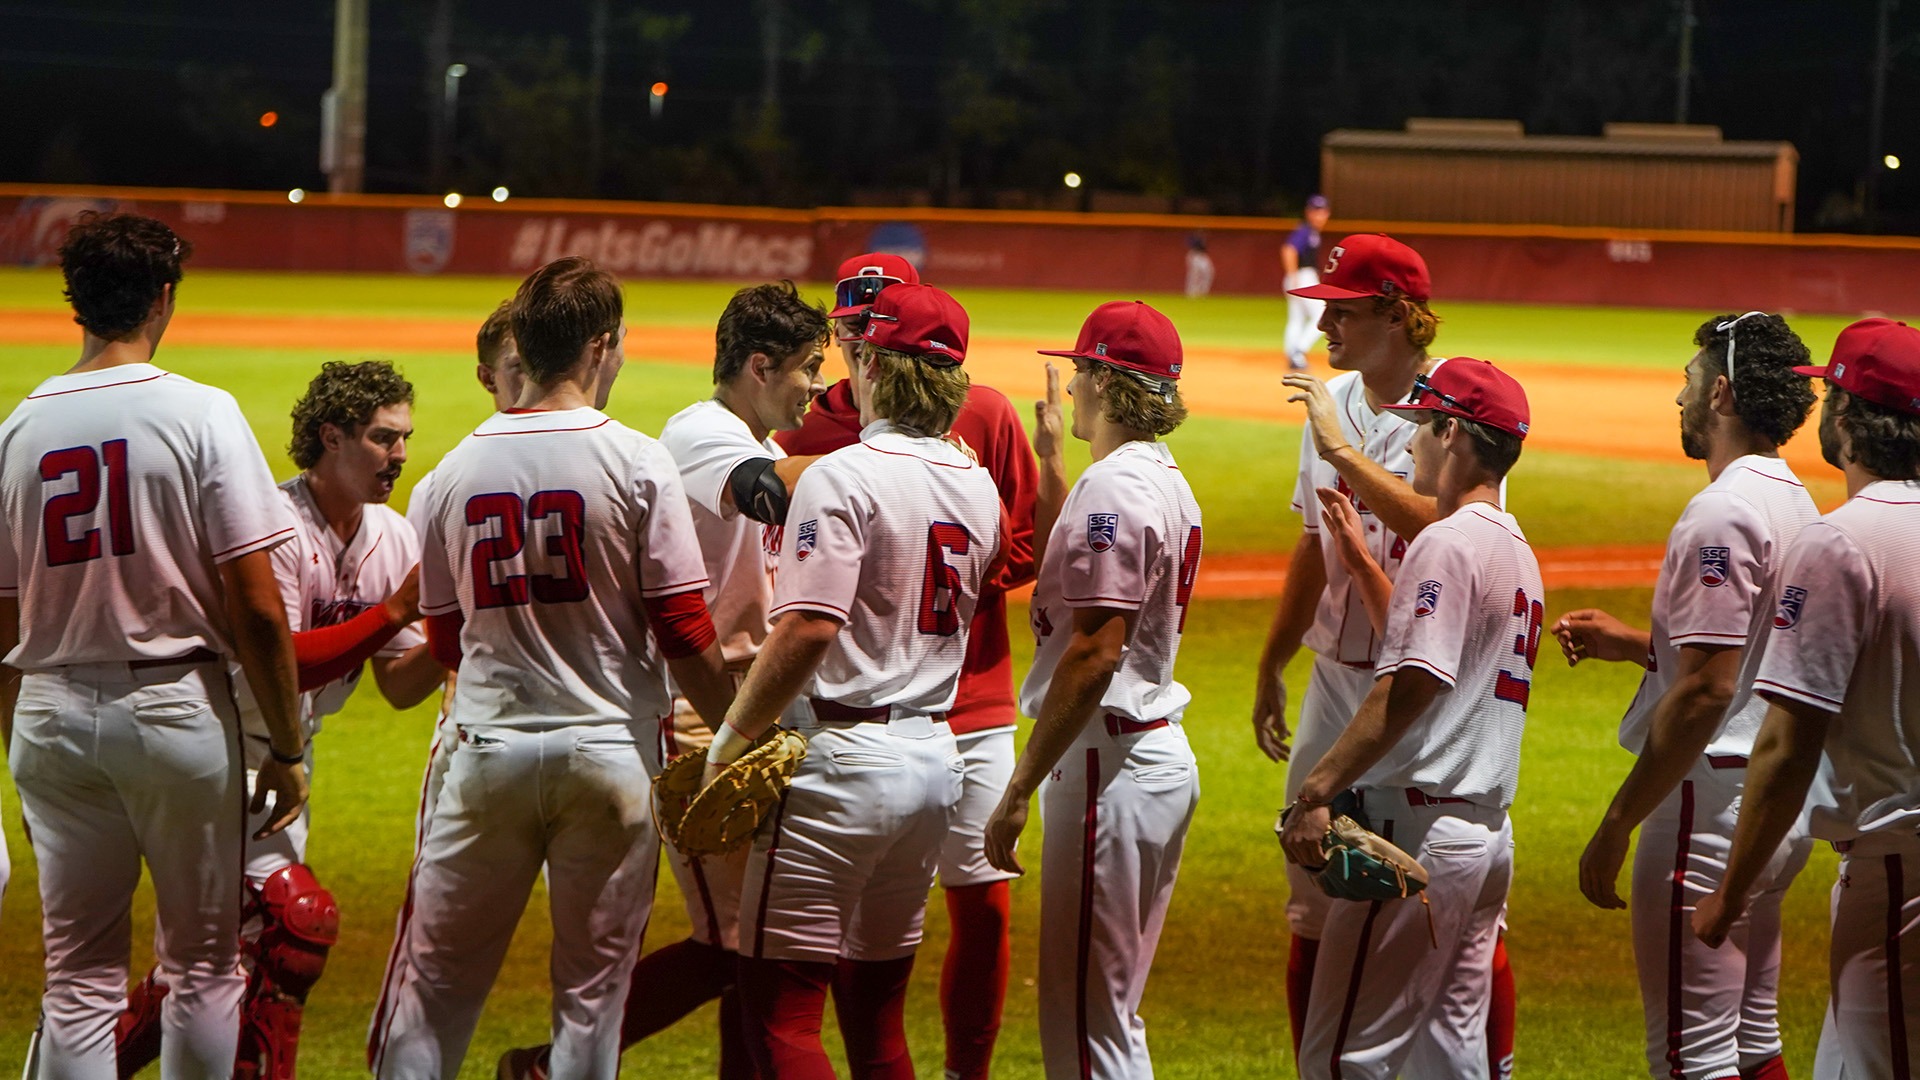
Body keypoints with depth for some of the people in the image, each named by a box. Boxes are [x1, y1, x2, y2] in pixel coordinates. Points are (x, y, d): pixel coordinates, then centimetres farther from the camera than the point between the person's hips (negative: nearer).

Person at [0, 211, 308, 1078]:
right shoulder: (200, 414, -9)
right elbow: (256, 607, -12)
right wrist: (287, 748, -4)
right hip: (176, 705, -3)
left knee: (79, 977, 7)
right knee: (202, 966, 8)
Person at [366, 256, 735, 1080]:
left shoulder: (457, 469, 2)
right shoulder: (637, 464, -8)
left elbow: (445, 640, 10)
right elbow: (684, 634, -9)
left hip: (487, 749, 2)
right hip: (608, 754, -2)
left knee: (437, 981, 8)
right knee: (592, 989, 6)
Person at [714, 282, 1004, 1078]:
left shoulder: (845, 476, -14)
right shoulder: (977, 488, 11)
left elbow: (808, 628, -22)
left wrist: (733, 737, -14)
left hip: (845, 757, -8)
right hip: (936, 757, 8)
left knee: (780, 1007, -6)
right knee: (877, 1008, 15)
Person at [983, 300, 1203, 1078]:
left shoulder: (1113, 486, -17)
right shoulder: (1168, 483, 14)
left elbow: (1096, 652, -23)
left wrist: (1020, 789, -22)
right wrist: (1053, 461, 30)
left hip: (1110, 764, -10)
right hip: (1165, 757, 10)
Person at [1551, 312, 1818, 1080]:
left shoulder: (1723, 512, -18)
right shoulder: (1797, 505, 13)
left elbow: (1708, 689, -23)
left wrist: (1616, 826, -21)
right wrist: (1637, 645, 19)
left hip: (1713, 802, -10)